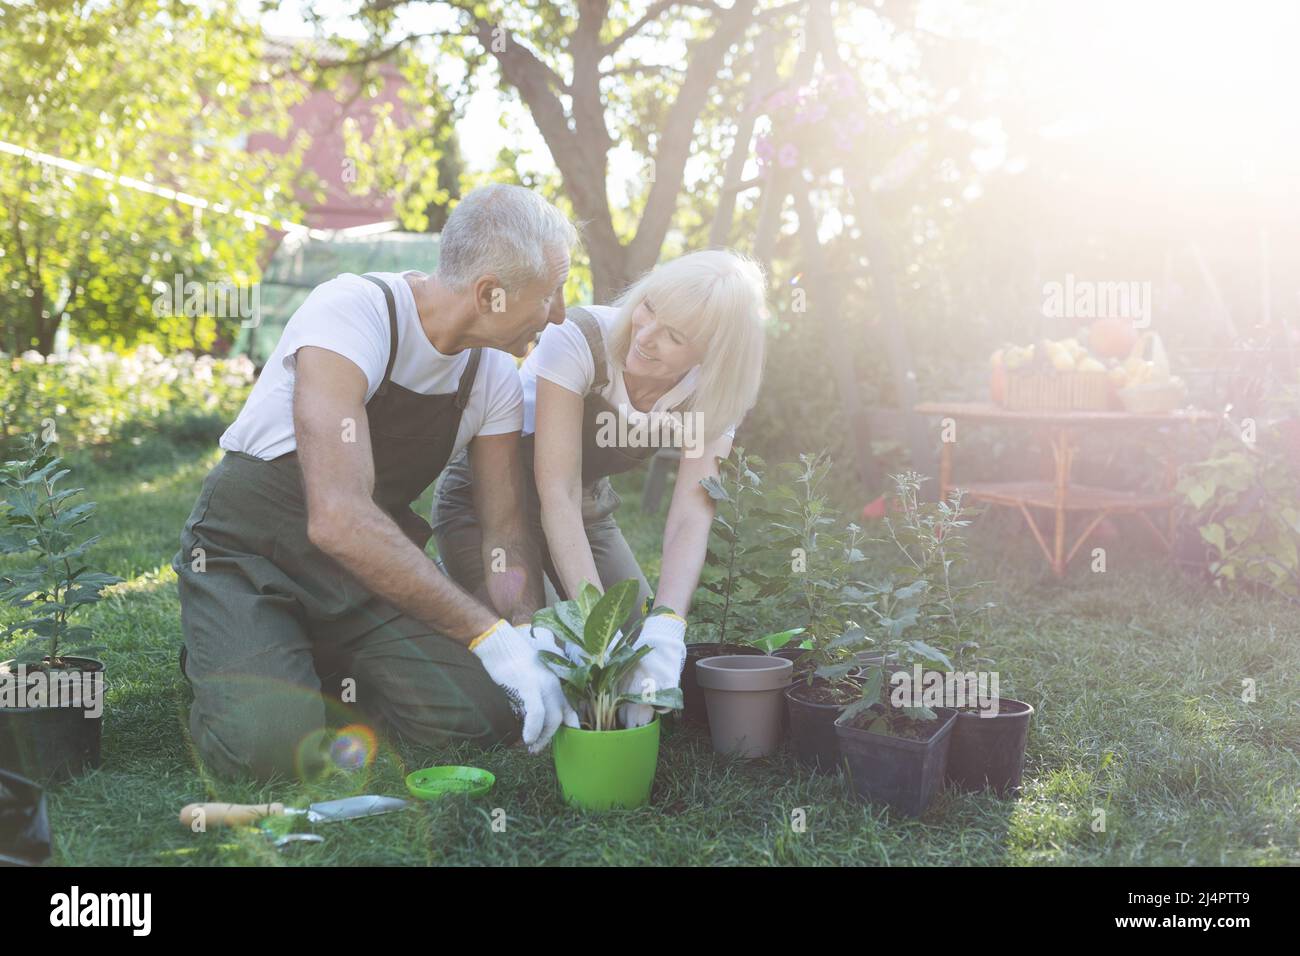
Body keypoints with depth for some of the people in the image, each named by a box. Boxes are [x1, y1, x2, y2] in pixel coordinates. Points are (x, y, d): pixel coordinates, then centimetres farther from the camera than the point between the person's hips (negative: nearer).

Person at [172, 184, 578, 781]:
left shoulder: (494, 375, -4)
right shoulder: (351, 313, -28)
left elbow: (506, 535, -2)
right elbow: (339, 519, -38)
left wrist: (531, 639, -23)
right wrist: (491, 635, -38)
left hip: (372, 567, 5)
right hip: (247, 551, -5)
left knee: (488, 713, -17)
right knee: (269, 743, -30)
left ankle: (328, 664, 11)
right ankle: (226, 658, 6)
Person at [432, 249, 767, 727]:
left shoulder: (713, 397, -17)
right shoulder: (579, 339, -32)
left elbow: (690, 520, -26)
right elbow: (558, 494, -35)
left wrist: (665, 628, -43)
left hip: (589, 510, 5)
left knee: (652, 664, -2)